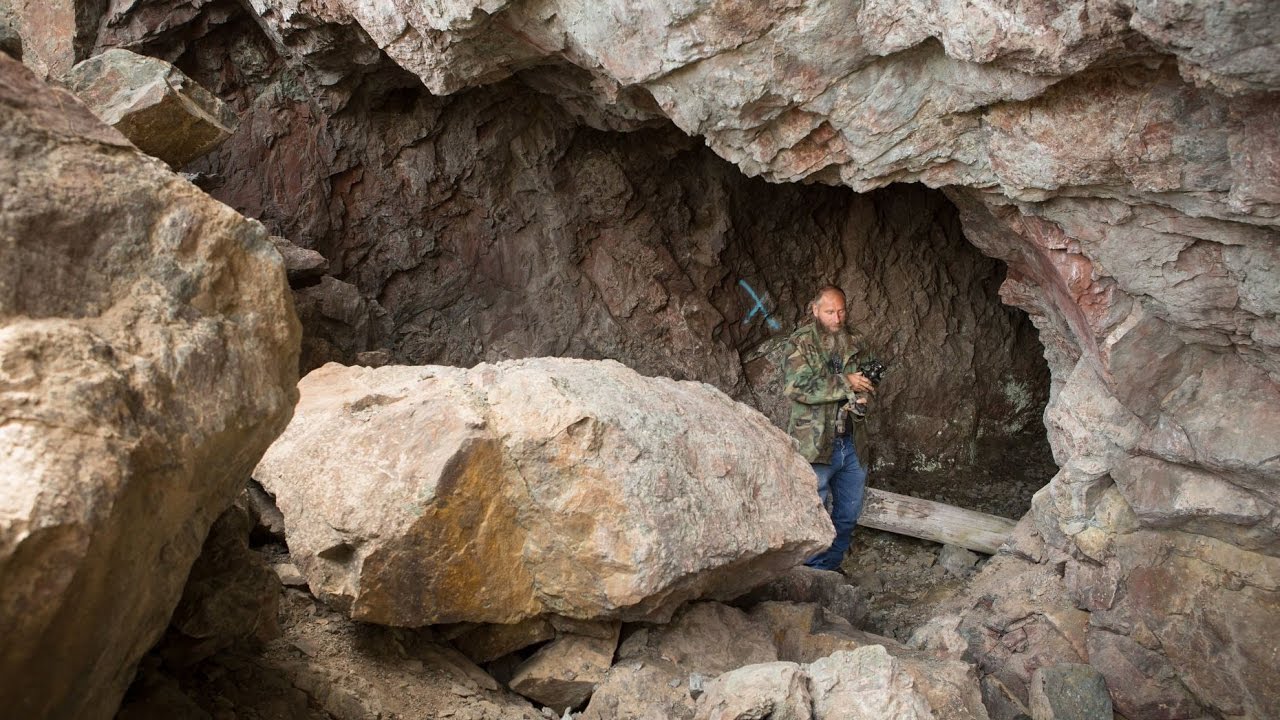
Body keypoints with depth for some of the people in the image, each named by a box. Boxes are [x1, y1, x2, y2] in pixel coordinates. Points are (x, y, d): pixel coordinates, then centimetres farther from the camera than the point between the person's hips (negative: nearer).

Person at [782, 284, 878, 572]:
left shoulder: (855, 344, 11)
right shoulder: (801, 343, -7)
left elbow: (867, 384, 21)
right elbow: (794, 385, -20)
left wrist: (861, 398, -4)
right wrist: (845, 384, -19)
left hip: (851, 442, 6)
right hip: (815, 442, -6)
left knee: (848, 513, 15)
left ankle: (832, 566, 32)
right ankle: (814, 571, 16)